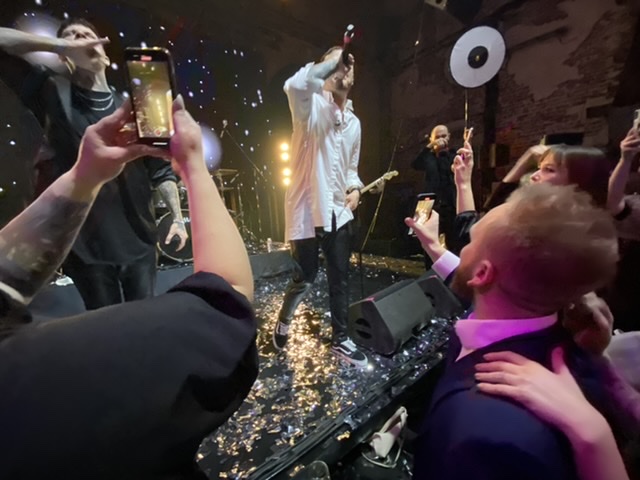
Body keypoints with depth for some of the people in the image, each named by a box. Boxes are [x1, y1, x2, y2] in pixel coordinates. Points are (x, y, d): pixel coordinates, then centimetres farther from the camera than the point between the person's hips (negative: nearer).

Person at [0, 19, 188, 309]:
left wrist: (177, 217, -1)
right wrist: (58, 45, -13)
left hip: (139, 240, 1)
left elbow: (161, 169, 6)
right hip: (87, 244, 0)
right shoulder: (52, 92, 5)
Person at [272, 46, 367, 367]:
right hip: (307, 208, -6)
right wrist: (331, 61, -17)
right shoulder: (311, 106, -4)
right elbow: (294, 86, -29)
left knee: (340, 279, 9)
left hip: (337, 210, 6)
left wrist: (354, 189, 2)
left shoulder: (354, 122, 16)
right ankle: (283, 322, 34)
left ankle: (340, 340, 26)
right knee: (305, 278, 3)